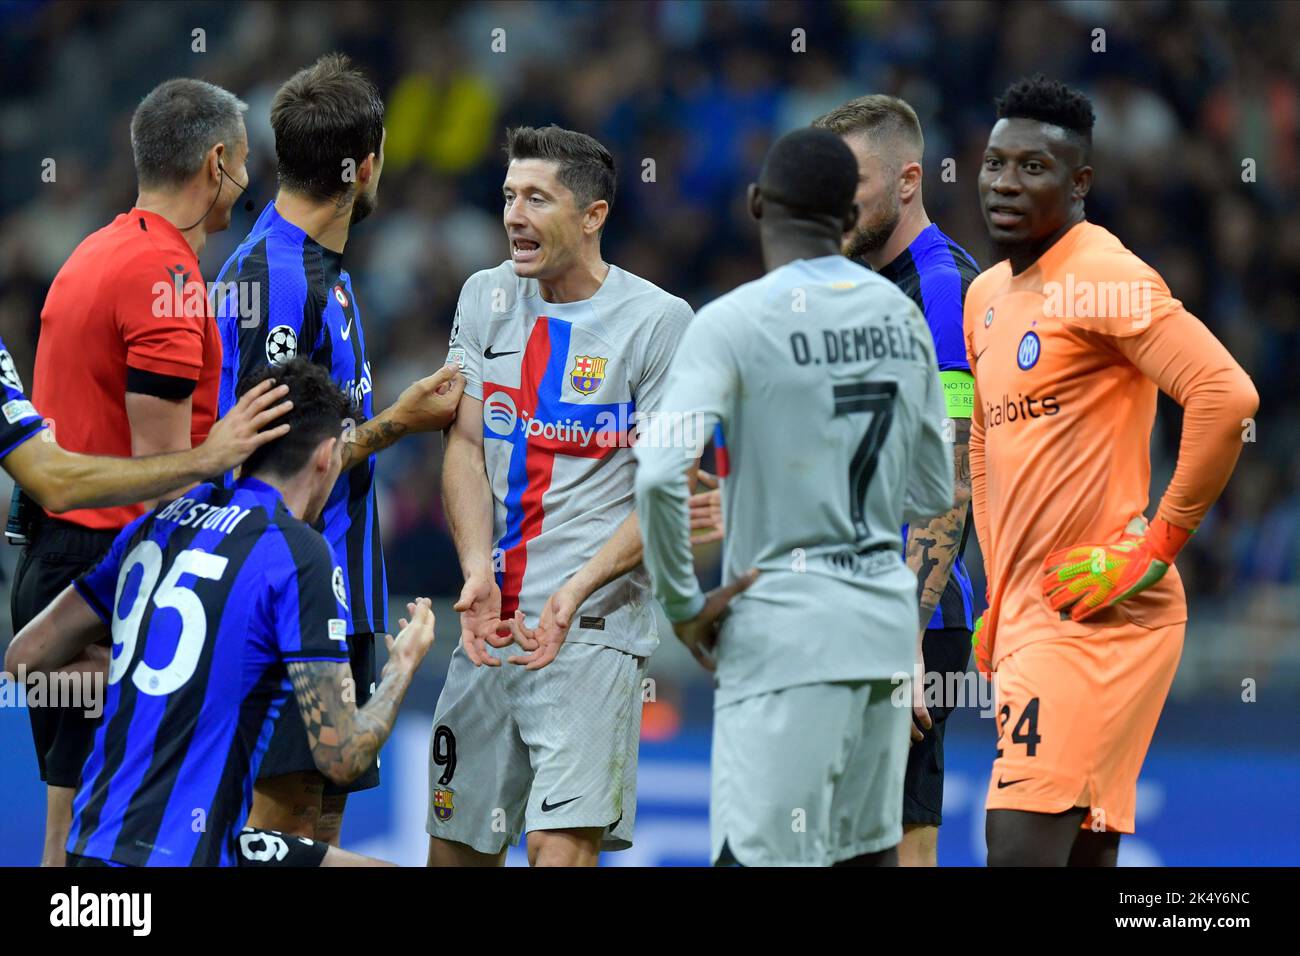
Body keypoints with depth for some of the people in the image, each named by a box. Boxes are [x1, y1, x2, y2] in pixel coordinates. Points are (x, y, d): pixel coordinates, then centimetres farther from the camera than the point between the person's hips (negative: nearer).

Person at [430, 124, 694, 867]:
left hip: (594, 626, -5)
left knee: (561, 843, -18)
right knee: (457, 843, 9)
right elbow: (467, 448, 8)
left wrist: (576, 592, -19)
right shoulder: (487, 298, 11)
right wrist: (478, 573, -9)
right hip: (491, 618, 5)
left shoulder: (658, 321, -5)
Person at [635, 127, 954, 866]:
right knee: (870, 853, 13)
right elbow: (934, 491, 16)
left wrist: (683, 604, -9)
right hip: (888, 622, 6)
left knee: (758, 856, -9)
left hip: (785, 634, -6)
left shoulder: (735, 322, -10)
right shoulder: (902, 314, 8)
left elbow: (659, 476, -21)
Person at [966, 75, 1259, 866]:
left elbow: (1227, 396, -21)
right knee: (1088, 850, 8)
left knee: (1021, 845, -17)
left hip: (1095, 614, -9)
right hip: (1026, 614, 9)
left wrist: (1157, 545, -18)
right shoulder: (986, 297, 16)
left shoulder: (1104, 280, -11)